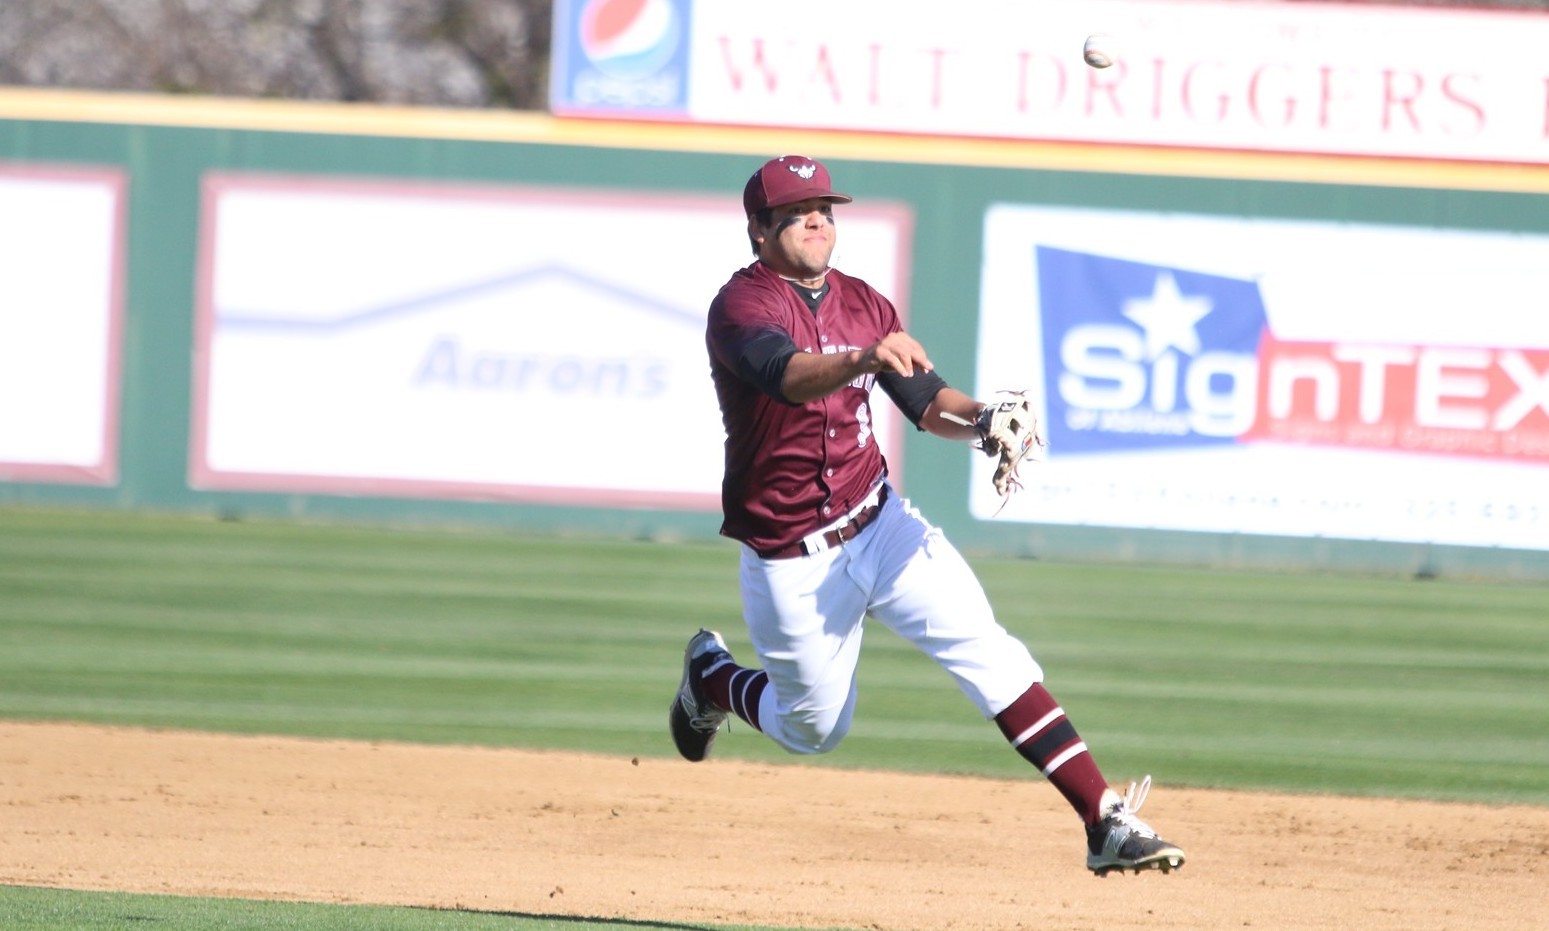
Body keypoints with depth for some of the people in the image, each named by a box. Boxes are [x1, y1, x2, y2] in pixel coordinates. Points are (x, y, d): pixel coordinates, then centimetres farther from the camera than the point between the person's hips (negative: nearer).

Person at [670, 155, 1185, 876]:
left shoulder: (862, 304, 6)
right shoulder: (742, 305, -16)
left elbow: (927, 401, 3)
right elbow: (786, 373, -37)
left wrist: (979, 420, -20)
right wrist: (862, 360, -57)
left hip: (878, 524, 5)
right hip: (791, 561, -4)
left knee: (986, 650, -13)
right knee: (814, 729, 9)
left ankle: (1104, 820, -19)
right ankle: (712, 676, 41)